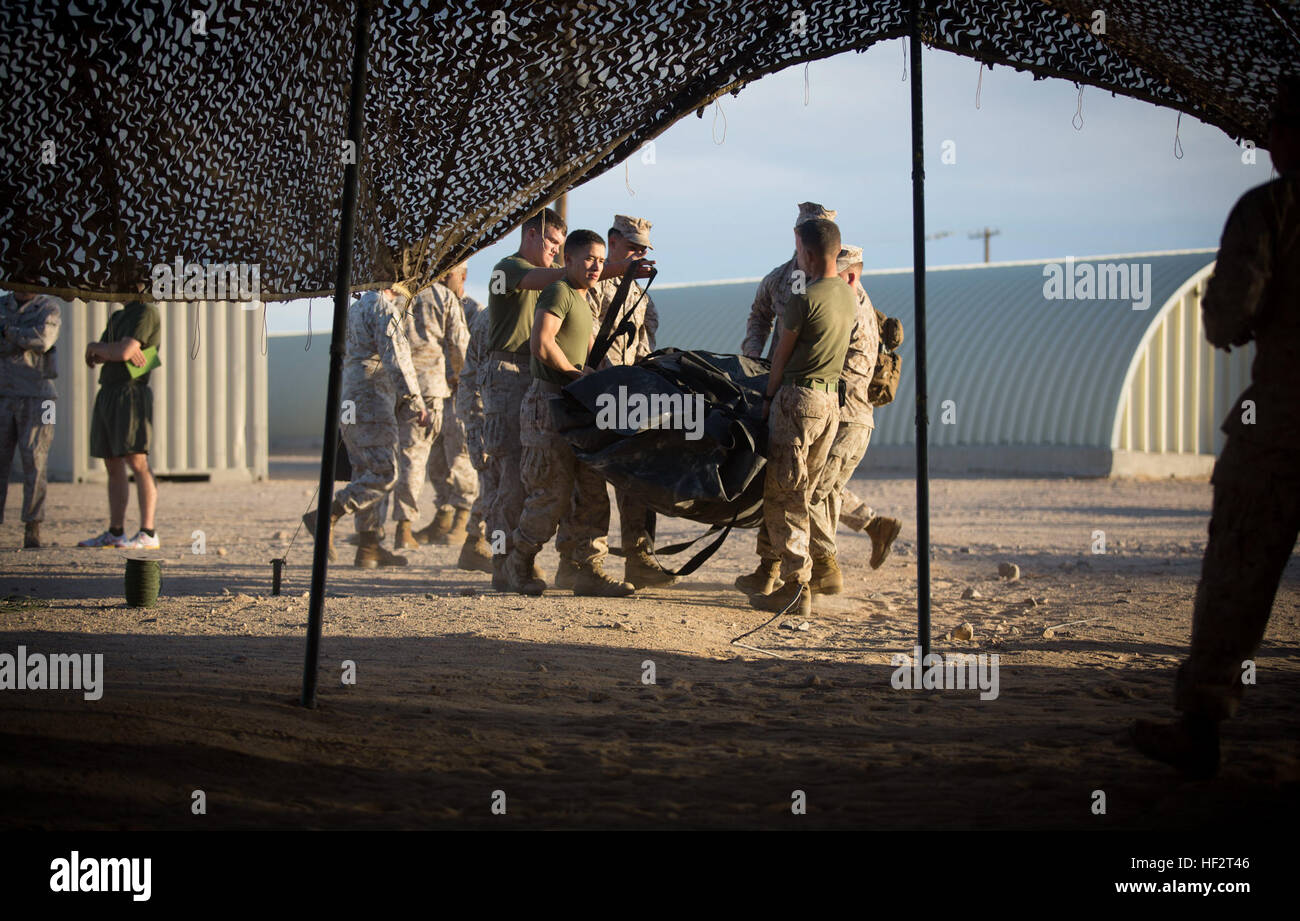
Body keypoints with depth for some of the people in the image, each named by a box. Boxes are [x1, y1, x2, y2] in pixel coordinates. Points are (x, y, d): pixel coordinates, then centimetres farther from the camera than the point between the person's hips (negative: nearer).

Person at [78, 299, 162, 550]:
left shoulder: (146, 313, -7)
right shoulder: (117, 317, 21)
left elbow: (123, 352, -17)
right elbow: (93, 358, 14)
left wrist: (96, 348, 3)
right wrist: (110, 350, -8)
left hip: (130, 393, -9)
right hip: (107, 395, 9)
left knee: (137, 462, -14)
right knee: (114, 466, 8)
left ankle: (148, 534, -16)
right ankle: (115, 533, 12)